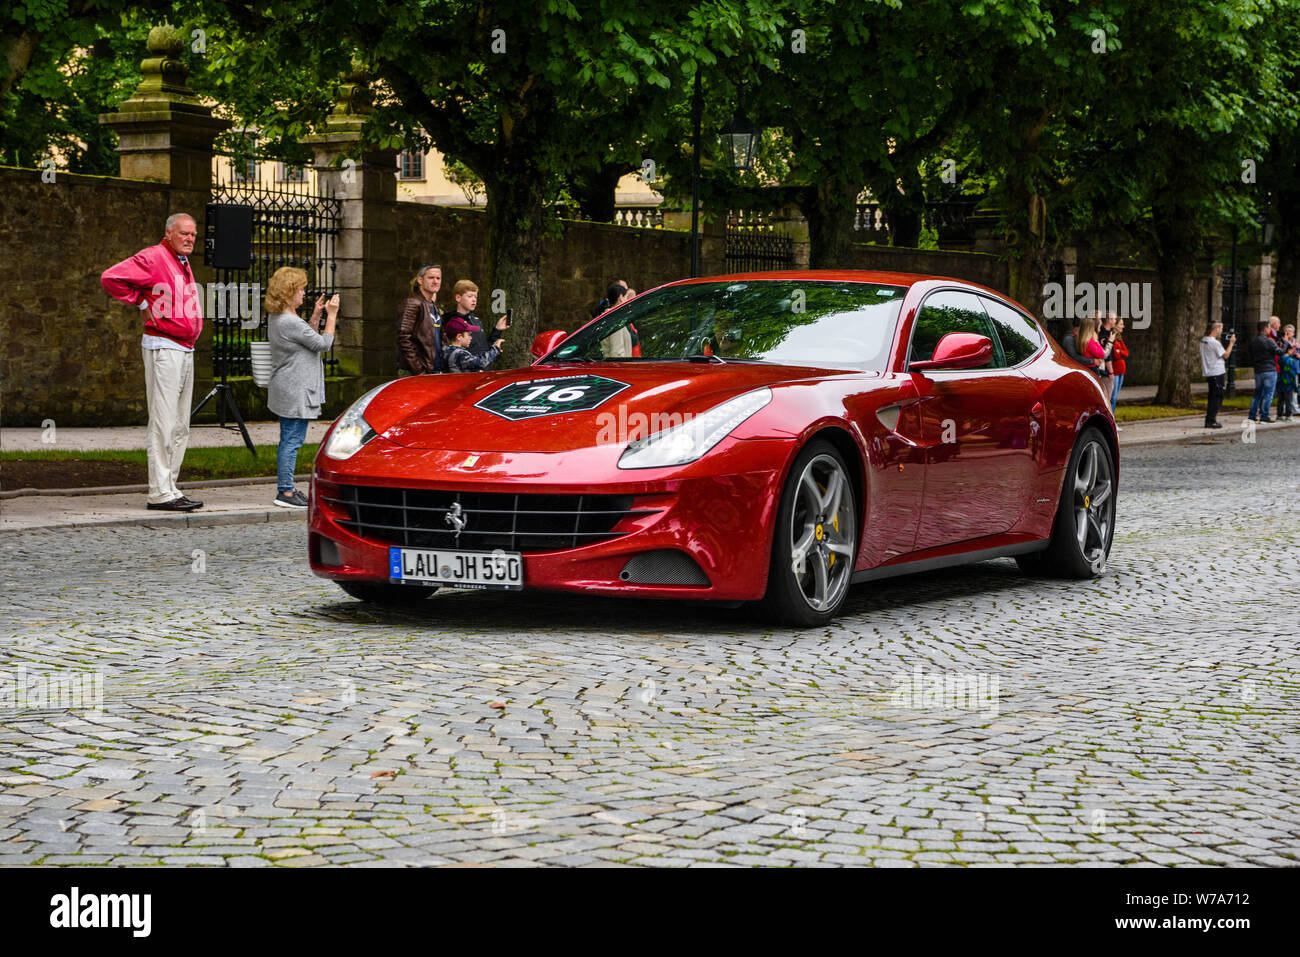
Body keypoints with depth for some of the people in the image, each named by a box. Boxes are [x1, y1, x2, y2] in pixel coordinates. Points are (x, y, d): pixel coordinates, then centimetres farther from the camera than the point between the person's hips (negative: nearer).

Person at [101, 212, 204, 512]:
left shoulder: (184, 263, 18)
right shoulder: (152, 258, -9)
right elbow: (110, 278, -18)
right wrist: (142, 303, -10)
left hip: (186, 350, 9)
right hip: (163, 349, -9)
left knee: (180, 427, 10)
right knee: (163, 424, -10)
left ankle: (170, 489, 15)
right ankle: (160, 493, -10)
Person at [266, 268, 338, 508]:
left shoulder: (277, 319, 12)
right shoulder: (290, 322, -20)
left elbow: (305, 338, 20)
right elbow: (323, 344, -14)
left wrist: (315, 316, 12)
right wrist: (331, 315, -6)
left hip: (287, 390, 11)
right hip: (295, 392, -11)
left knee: (288, 439, 14)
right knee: (292, 440, -7)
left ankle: (284, 489, 19)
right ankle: (286, 492, -6)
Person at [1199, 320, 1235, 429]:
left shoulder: (1203, 340, 9)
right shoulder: (1214, 342, -18)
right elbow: (1226, 355, -11)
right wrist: (1231, 343, -2)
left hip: (1209, 373, 9)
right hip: (1217, 373, -9)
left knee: (1212, 396, 15)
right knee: (1217, 397, -4)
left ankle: (1209, 420, 17)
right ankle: (1211, 421, -6)